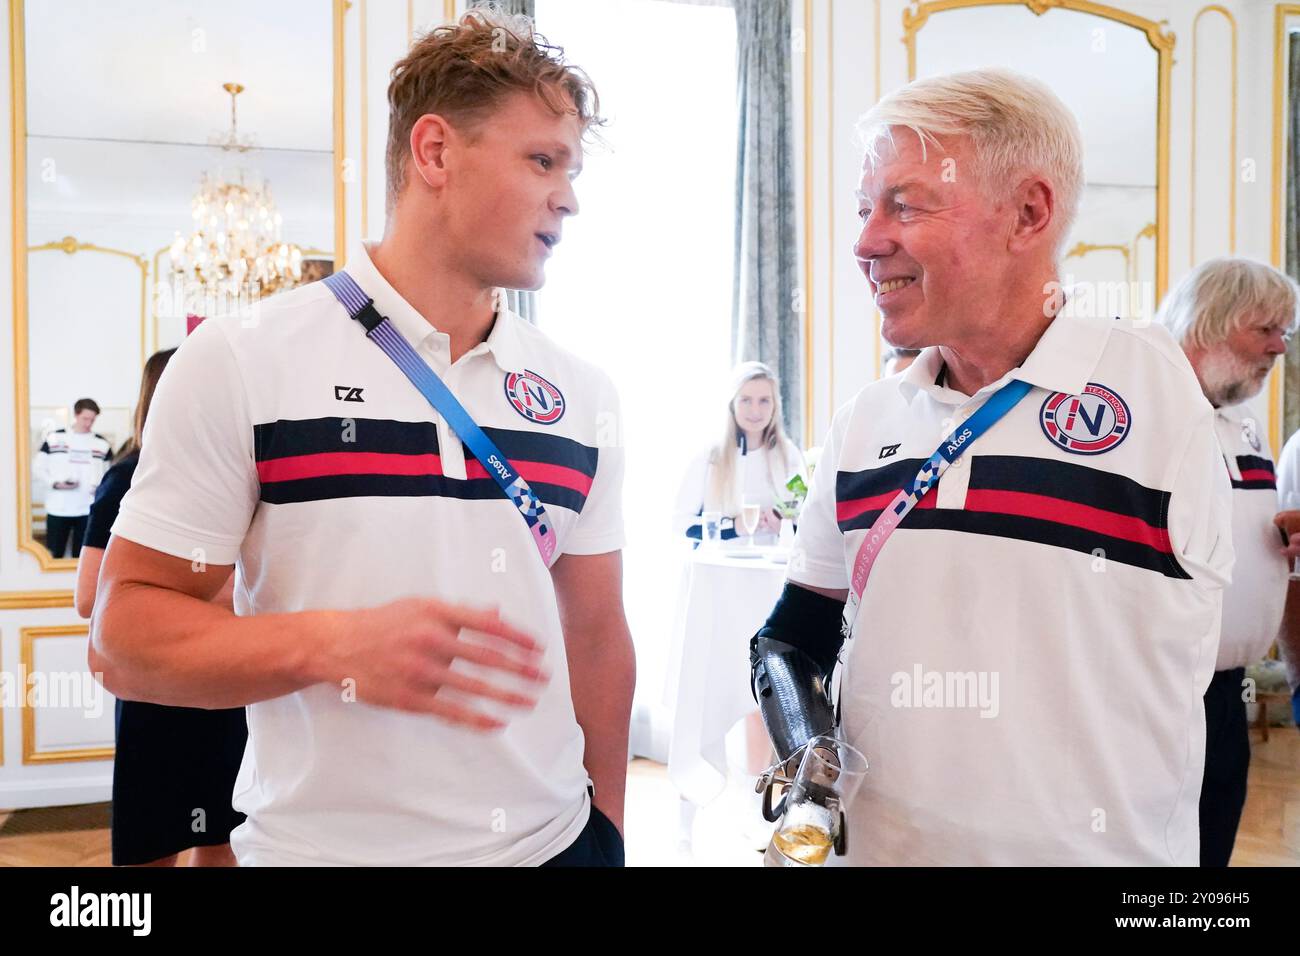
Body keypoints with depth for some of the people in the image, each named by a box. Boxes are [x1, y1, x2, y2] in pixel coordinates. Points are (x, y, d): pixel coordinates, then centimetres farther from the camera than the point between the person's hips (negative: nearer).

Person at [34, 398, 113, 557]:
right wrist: (55, 483, -12)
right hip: (57, 509, -1)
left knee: (82, 556, 5)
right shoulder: (54, 438, 2)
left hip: (88, 510, 1)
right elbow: (38, 468, 5)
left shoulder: (102, 444, 6)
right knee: (54, 555, 6)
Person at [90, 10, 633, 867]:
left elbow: (597, 636, 7)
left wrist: (608, 830, 6)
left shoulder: (585, 395, 2)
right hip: (325, 845, -3)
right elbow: (125, 634, -9)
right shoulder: (240, 364, -10)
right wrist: (336, 646, -25)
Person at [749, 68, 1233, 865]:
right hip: (877, 844, 4)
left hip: (1103, 849, -3)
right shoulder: (865, 422, 0)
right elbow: (792, 641, 7)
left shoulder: (1168, 388, -13)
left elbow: (1264, 639, -6)